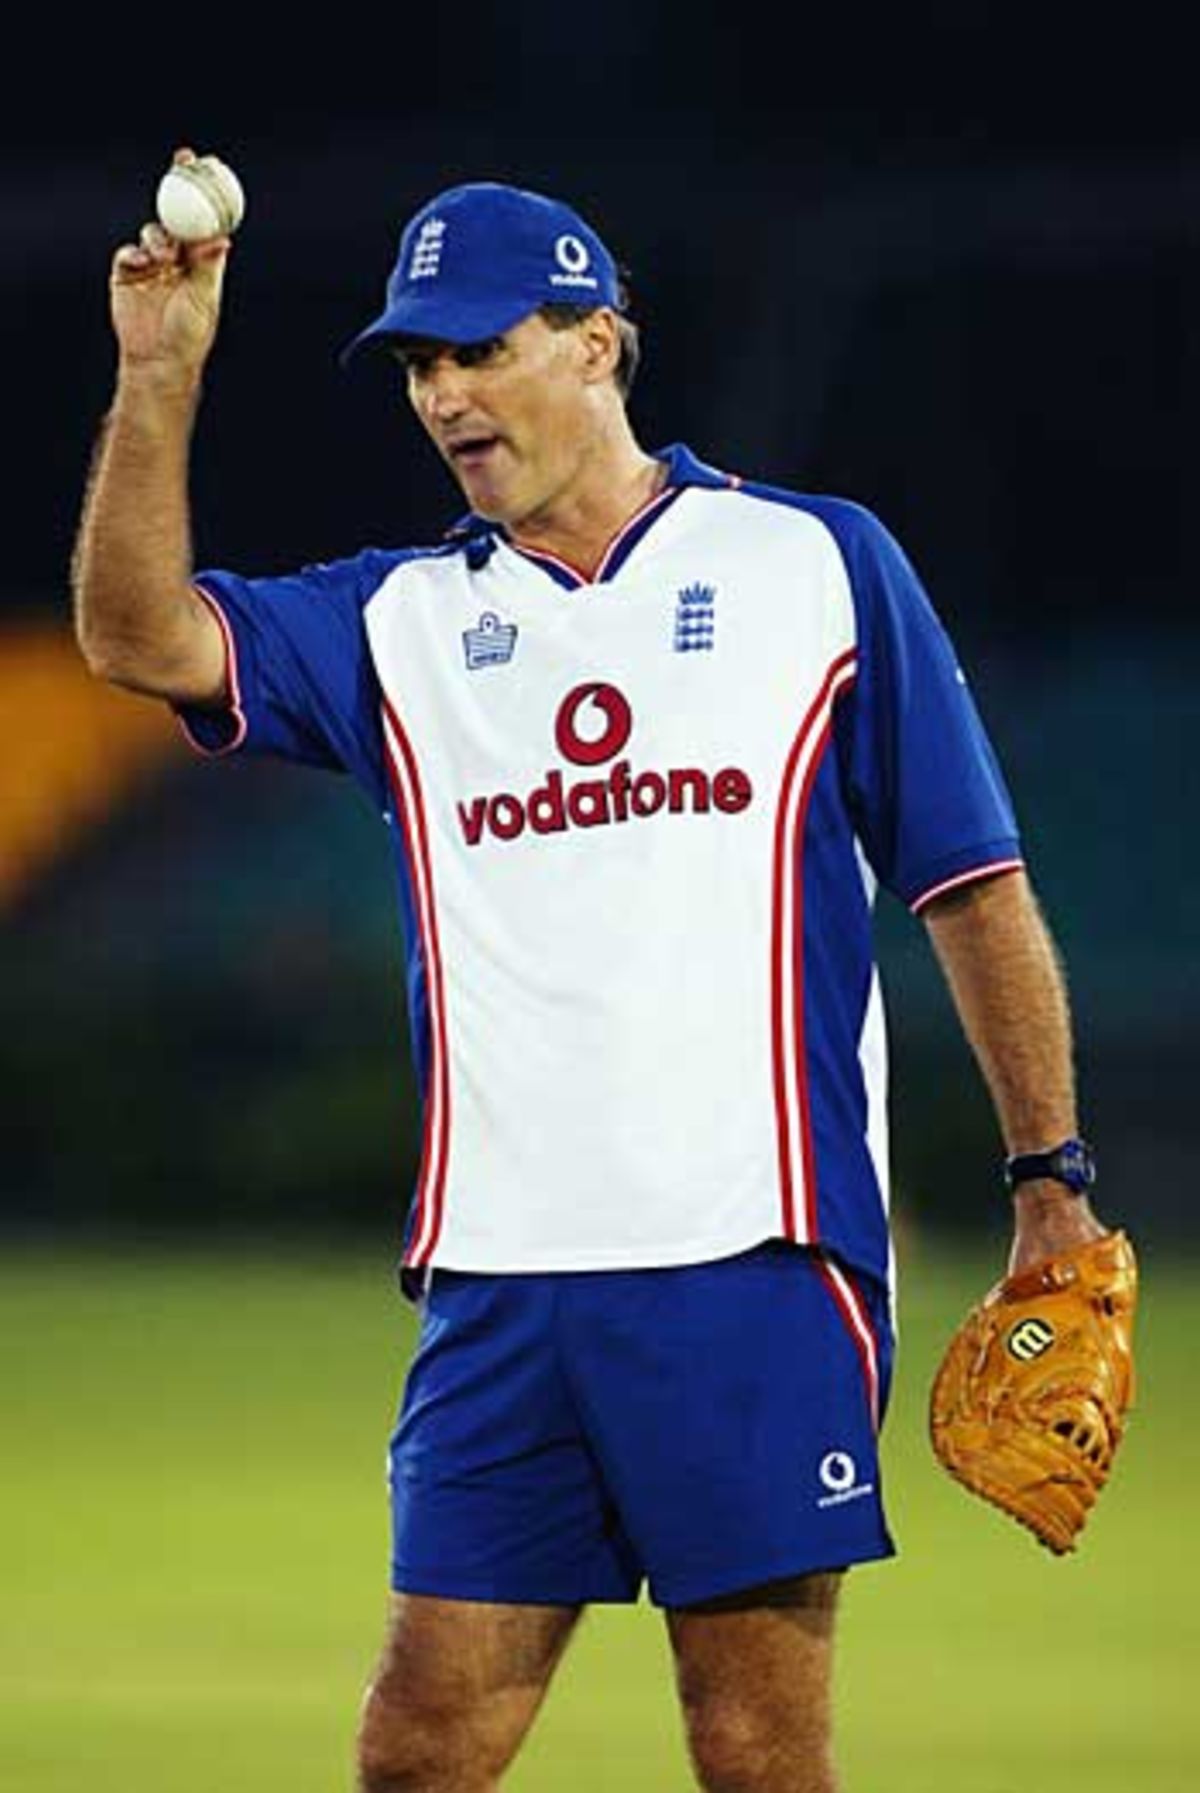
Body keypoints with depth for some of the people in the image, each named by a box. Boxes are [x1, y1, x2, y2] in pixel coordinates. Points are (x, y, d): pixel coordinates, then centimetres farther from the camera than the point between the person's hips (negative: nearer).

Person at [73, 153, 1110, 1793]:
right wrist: (160, 375, -10)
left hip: (757, 1262, -3)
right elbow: (139, 636, 0)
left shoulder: (817, 565, 6)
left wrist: (1052, 1181, 2)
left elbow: (974, 890, 6)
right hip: (497, 1277, 3)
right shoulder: (399, 620, 14)